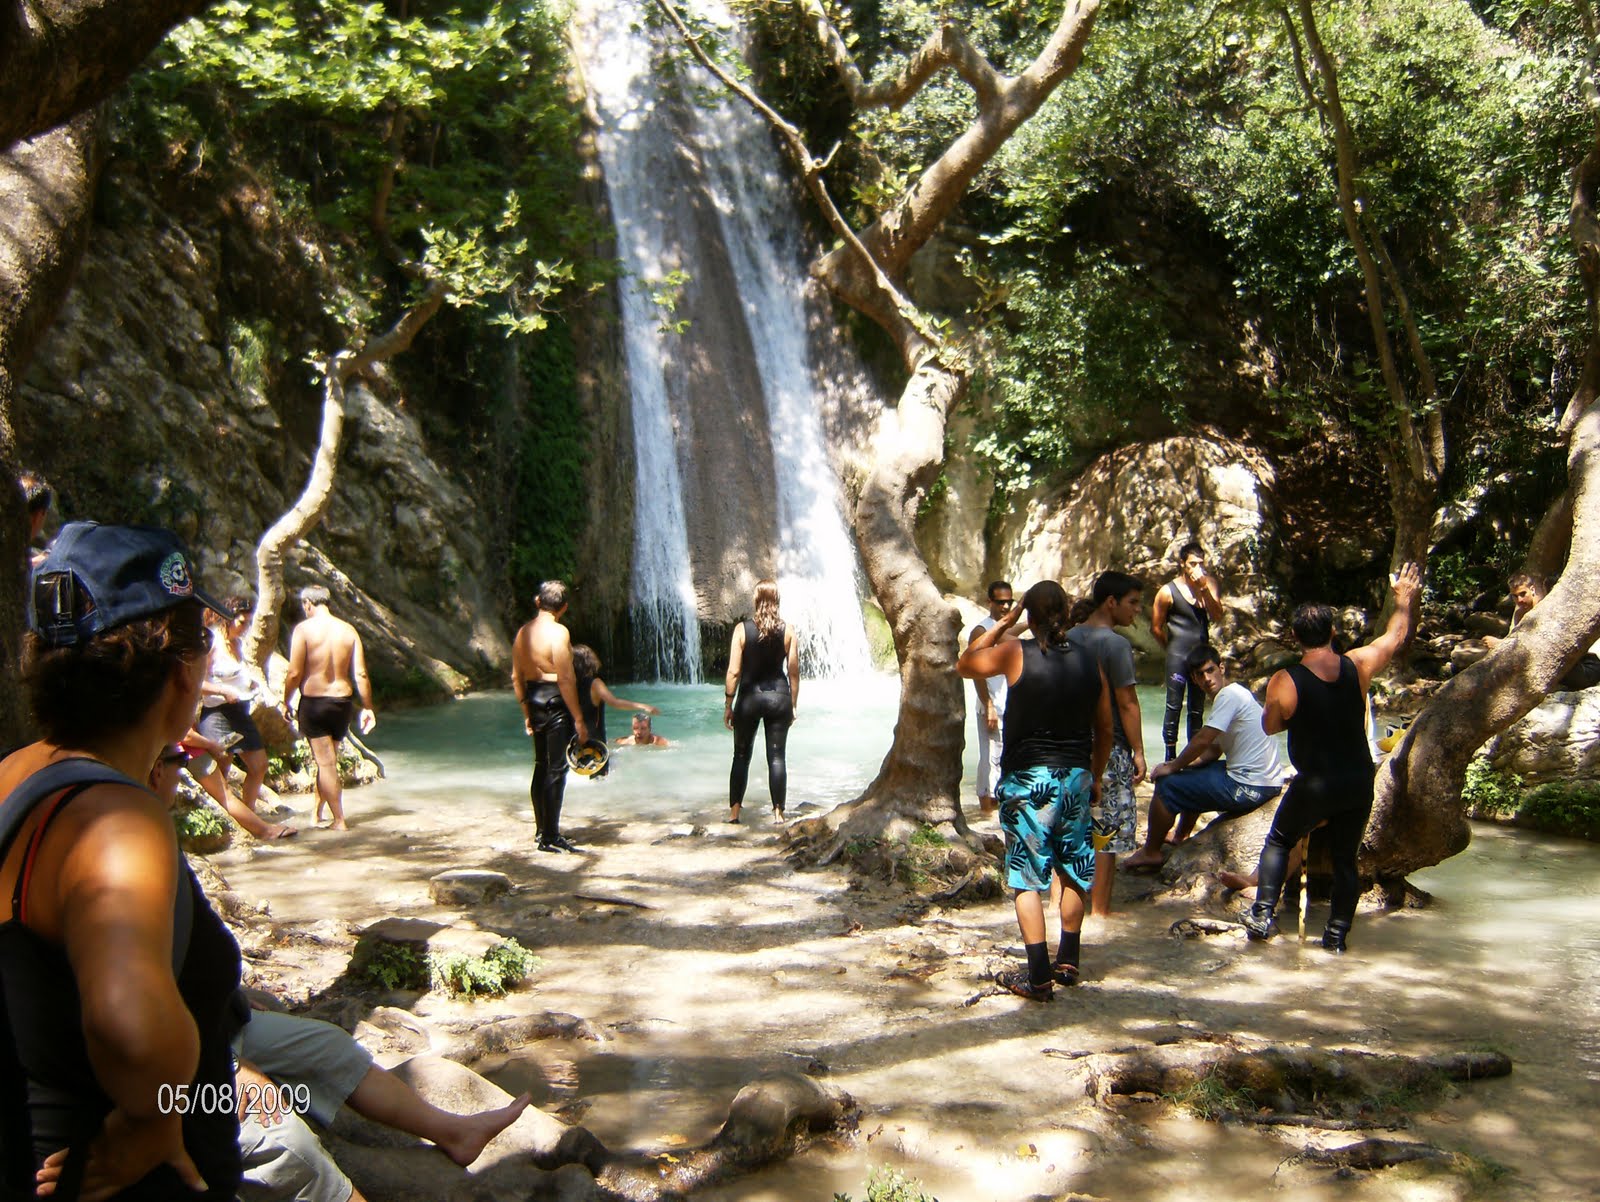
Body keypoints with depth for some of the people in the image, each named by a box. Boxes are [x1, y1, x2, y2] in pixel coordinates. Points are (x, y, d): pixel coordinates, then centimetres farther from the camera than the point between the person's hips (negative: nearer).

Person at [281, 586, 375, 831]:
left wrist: (286, 702, 3)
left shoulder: (304, 629, -10)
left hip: (313, 702, -4)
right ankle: (318, 811, 33)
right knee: (328, 760, 20)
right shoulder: (348, 630, 1)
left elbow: (295, 673, -12)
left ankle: (339, 820, 3)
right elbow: (360, 674, -1)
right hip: (342, 701, 4)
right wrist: (367, 708, 6)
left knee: (325, 763, 2)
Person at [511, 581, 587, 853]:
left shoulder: (523, 631, 8)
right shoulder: (558, 632, -15)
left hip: (533, 698, 8)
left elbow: (516, 677, 12)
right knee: (556, 769, -2)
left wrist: (526, 713, 20)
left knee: (541, 766, 19)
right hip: (554, 700, -8)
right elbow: (566, 679, -19)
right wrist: (578, 718, -15)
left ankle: (541, 829, 29)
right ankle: (550, 837, 0)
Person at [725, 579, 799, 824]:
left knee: (741, 755, 11)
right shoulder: (787, 631, -1)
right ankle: (778, 812, 6)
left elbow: (734, 671, -8)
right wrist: (794, 705, 10)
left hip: (749, 697, -1)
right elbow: (794, 671, 1)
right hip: (779, 696, 1)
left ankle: (734, 811, 8)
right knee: (776, 756, 6)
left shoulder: (742, 629, -6)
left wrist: (728, 705, 0)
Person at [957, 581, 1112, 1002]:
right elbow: (1104, 730, 10)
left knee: (1026, 879, 1)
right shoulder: (1089, 663, 2)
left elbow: (965, 665, 7)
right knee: (1074, 873, 18)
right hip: (1076, 776, 5)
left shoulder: (1015, 652, -10)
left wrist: (1002, 622, 9)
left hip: (1028, 780, -4)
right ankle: (1068, 963, 29)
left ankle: (1039, 978, 0)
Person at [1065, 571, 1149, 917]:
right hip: (1109, 748, -7)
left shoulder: (1070, 637, 6)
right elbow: (1127, 704, -15)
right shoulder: (1116, 644, -16)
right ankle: (1099, 909, 9)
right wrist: (1139, 752, -9)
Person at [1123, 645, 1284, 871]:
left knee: (1166, 786, -3)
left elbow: (1202, 741, -19)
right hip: (1267, 782, 10)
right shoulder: (1234, 695, 15)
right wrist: (1178, 765, 5)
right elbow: (1214, 751, 17)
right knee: (1193, 773, 31)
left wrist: (1173, 767, -4)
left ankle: (1150, 853, 12)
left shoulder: (1229, 695, -17)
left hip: (1250, 788, -10)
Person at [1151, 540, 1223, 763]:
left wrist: (1204, 588, -20)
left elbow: (1217, 616, -11)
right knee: (1174, 707, -1)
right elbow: (1156, 628, -1)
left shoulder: (1209, 585, 2)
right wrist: (1173, 648, 6)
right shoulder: (1169, 592, -8)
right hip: (1178, 658, -4)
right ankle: (1170, 756, 7)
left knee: (1197, 709, 12)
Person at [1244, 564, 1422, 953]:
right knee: (1345, 859, 15)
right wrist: (1405, 597, 27)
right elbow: (1397, 635, 12)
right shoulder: (1358, 665, -7)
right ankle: (1337, 935, 19)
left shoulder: (1285, 682, -16)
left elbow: (1270, 726, 0)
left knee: (1278, 842, 18)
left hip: (1314, 786, -3)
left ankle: (1262, 914, 13)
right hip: (1359, 783, 3)